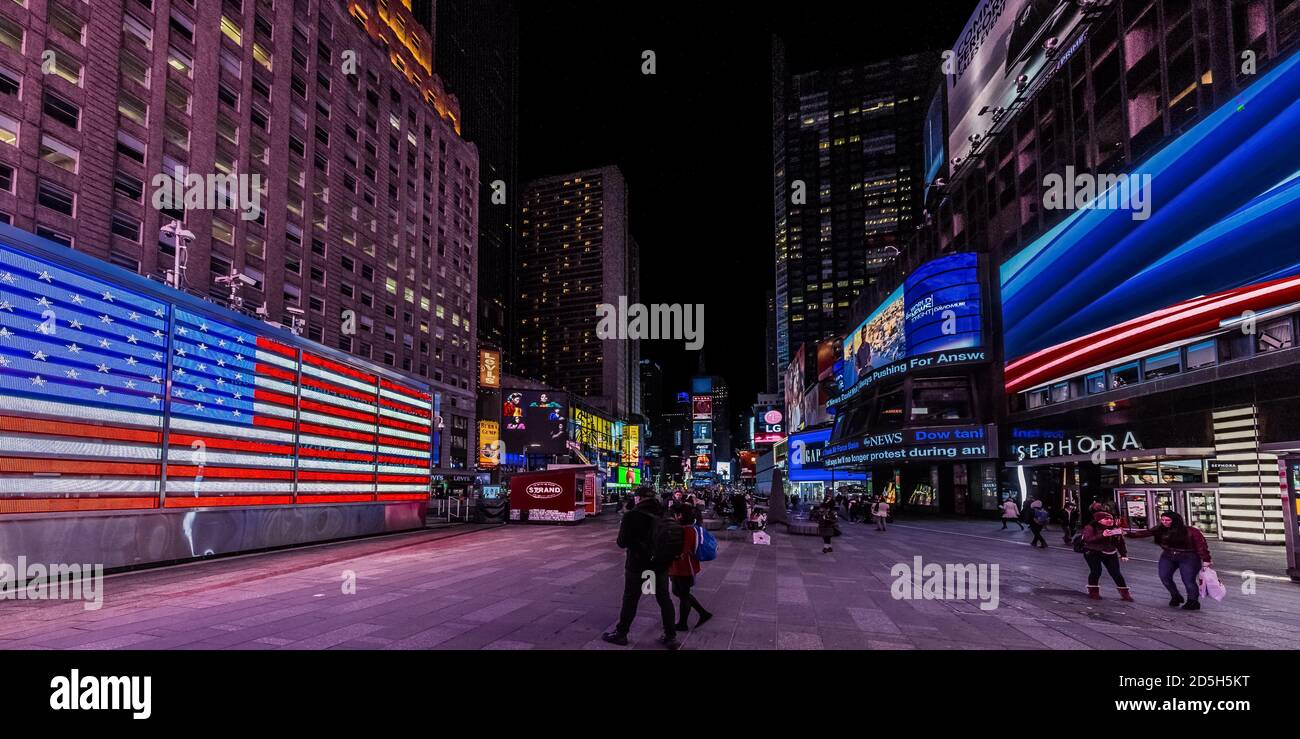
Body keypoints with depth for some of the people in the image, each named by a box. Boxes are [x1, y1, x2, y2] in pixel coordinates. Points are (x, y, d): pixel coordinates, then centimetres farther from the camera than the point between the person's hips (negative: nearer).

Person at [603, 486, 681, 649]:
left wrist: (623, 527, 4)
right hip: (661, 561, 4)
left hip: (638, 561, -3)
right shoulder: (664, 513, -5)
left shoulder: (632, 515, -16)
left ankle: (621, 633, 24)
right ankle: (671, 637, 18)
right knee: (664, 598, 14)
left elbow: (622, 542, -13)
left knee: (630, 599, 11)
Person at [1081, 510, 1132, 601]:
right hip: (1092, 552, -4)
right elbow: (1088, 539, -26)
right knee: (1096, 571, -12)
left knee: (1116, 573, -1)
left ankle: (1125, 593, 9)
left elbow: (1120, 543, 10)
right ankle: (1093, 592, 5)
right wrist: (1102, 535, -37)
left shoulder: (1115, 529, 4)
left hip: (1109, 553, 4)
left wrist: (1123, 554, 2)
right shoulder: (1090, 528, -12)